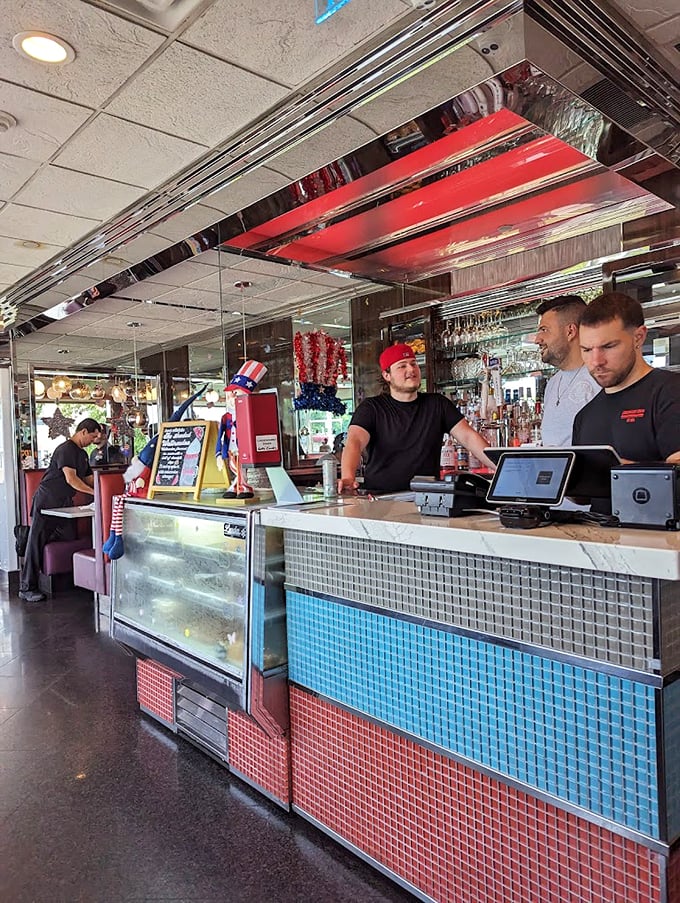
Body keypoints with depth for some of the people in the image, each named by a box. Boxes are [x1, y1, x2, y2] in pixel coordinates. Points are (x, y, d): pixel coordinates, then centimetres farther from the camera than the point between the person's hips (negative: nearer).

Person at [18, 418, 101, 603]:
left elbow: (90, 479, 17)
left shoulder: (82, 454, 15)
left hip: (64, 505, 9)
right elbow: (71, 479, -24)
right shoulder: (66, 449, -15)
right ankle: (26, 589, 3)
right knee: (36, 544, -3)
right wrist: (95, 493, -24)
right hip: (47, 502, -9)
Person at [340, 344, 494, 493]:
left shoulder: (438, 404, 12)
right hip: (380, 498, -3)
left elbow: (469, 437, 5)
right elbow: (354, 442, -14)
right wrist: (348, 477, -35)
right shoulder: (371, 408, 2)